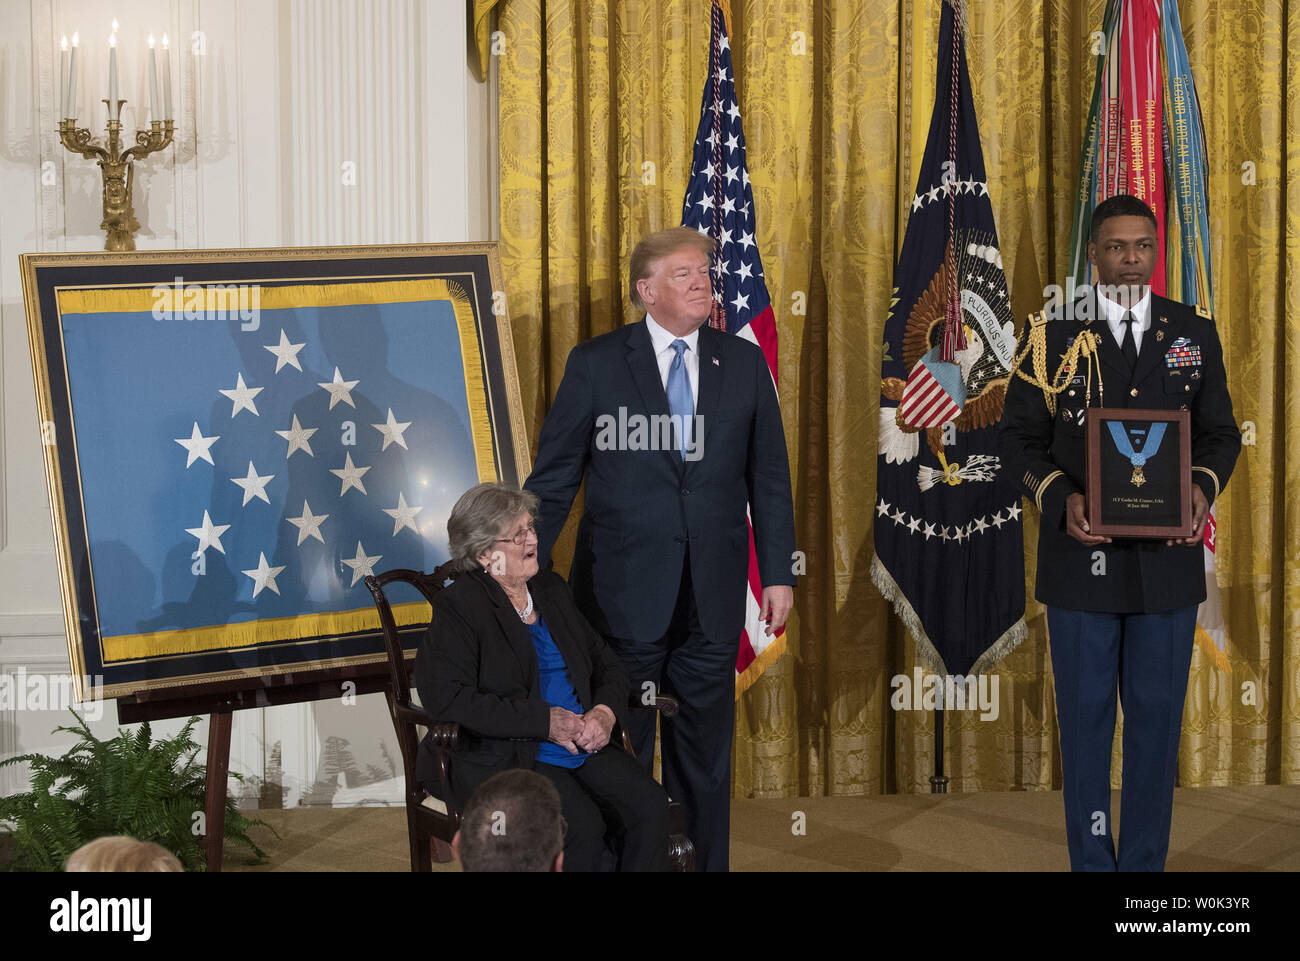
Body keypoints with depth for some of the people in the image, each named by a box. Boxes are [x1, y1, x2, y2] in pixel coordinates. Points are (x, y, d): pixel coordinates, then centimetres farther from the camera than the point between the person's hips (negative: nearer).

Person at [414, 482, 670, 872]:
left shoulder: (551, 589, 16)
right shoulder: (458, 606, -5)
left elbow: (605, 662, 21)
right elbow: (445, 697, -18)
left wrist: (606, 711, -3)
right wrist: (544, 720, -17)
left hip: (583, 745, 6)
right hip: (501, 758, -6)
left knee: (649, 807, -18)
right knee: (583, 824, -30)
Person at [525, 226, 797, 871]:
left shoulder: (744, 364, 6)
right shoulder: (596, 363, -2)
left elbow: (769, 478, 9)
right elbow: (553, 478, 1)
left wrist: (777, 573, 4)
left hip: (711, 597, 2)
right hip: (623, 594, -2)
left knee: (704, 755, 11)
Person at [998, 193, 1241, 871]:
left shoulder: (1195, 334, 7)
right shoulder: (1053, 335, 1)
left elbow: (1220, 433, 10)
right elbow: (1020, 439, 1)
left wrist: (1203, 487, -11)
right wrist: (1061, 499, -16)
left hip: (1168, 556, 2)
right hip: (1082, 556, -1)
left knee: (1157, 715, 7)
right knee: (1085, 716, 6)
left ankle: (1145, 862, 18)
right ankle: (1091, 861, 17)